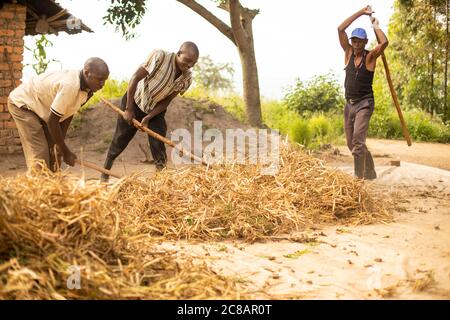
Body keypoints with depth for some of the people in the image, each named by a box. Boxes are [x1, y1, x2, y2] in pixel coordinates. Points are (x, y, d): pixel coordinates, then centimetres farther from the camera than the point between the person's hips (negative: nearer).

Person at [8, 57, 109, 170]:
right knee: (39, 154, -15)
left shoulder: (87, 88, -9)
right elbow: (52, 121, -31)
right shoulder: (69, 85, -37)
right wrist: (66, 152, -22)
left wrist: (60, 144, -6)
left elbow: (68, 115, -1)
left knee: (53, 151, 6)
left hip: (39, 105, 9)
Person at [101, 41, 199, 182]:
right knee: (119, 140, 4)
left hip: (156, 109, 3)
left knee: (158, 146, -6)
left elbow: (167, 101, -8)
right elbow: (135, 78, -23)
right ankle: (104, 177, 19)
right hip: (135, 101, -3)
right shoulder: (160, 57, -28)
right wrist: (129, 109, -21)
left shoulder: (187, 78, -15)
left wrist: (148, 118, -19)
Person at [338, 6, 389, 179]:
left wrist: (375, 26, -8)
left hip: (364, 103, -6)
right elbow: (340, 29, 0)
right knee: (351, 144, 11)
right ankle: (370, 174, 28)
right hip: (349, 104, 6)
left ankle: (359, 177, -20)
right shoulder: (349, 53, 7)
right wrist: (361, 12, 0)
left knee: (357, 141, -21)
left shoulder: (370, 56, -5)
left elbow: (384, 42, -25)